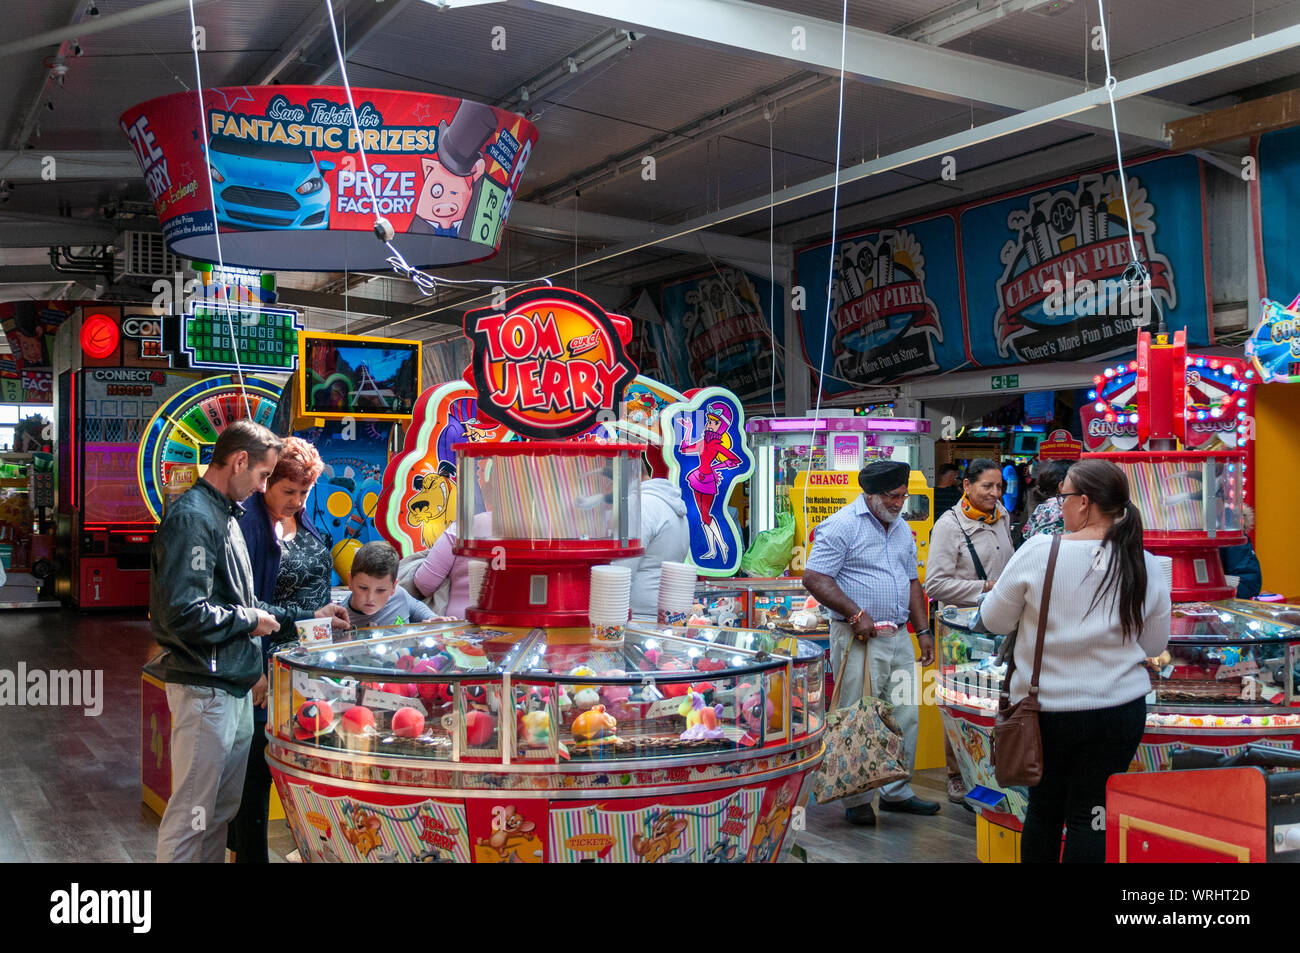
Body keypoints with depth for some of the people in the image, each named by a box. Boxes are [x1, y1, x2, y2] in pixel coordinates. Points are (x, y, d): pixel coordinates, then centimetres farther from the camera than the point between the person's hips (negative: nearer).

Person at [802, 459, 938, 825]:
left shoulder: (902, 529, 17)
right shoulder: (842, 526, -9)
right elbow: (814, 578, -15)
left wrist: (923, 631, 17)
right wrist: (856, 615, -18)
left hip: (899, 639, 8)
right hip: (858, 641, -8)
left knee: (905, 718, 11)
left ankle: (896, 791, 24)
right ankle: (857, 799, 7)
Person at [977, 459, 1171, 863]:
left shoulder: (1039, 552, -14)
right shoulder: (1145, 566, -4)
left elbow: (994, 620, -4)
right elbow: (1155, 644, 8)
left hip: (1046, 708, -1)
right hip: (1119, 709, 1)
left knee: (1043, 808, 16)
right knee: (1090, 817, 9)